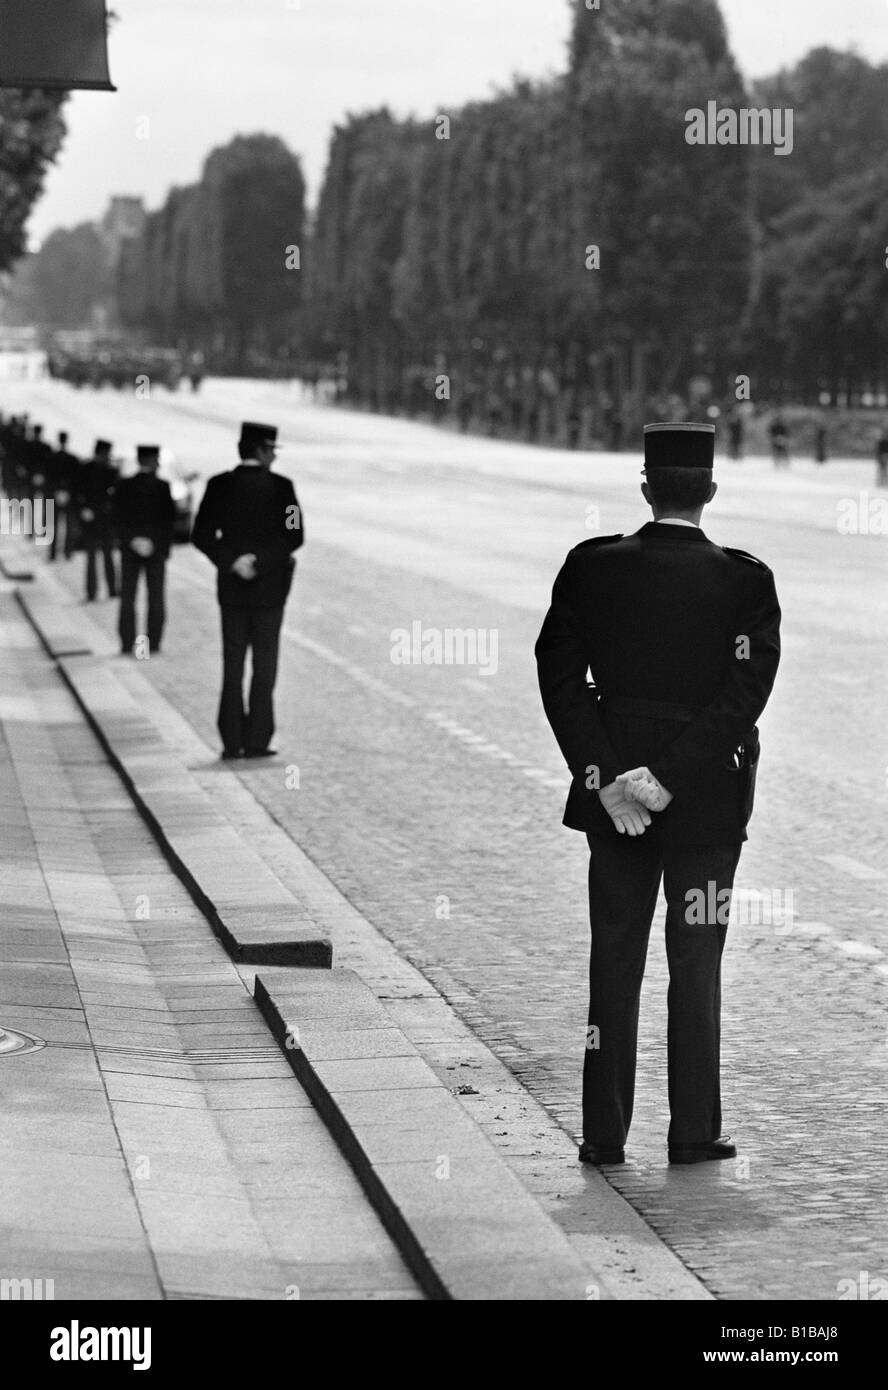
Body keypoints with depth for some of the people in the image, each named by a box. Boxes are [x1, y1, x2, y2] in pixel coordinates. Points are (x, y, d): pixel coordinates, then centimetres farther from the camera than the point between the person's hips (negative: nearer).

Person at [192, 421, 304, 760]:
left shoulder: (219, 486, -1)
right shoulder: (280, 487, -8)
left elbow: (202, 536, -5)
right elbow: (295, 536, -13)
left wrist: (231, 562, -7)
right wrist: (261, 560, -11)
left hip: (231, 588, 3)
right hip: (270, 587, -2)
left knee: (232, 666, 9)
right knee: (264, 667, 4)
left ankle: (232, 741, 6)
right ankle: (256, 741, 0)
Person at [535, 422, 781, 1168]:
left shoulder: (591, 568, -2)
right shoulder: (745, 581, -8)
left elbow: (560, 678, -7)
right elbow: (744, 694, -15)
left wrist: (607, 776, -9)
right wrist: (670, 780, -14)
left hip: (612, 799, 2)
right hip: (711, 799, -2)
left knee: (615, 963, 10)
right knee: (696, 965, 8)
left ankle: (605, 1133, 11)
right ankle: (694, 1133, 11)